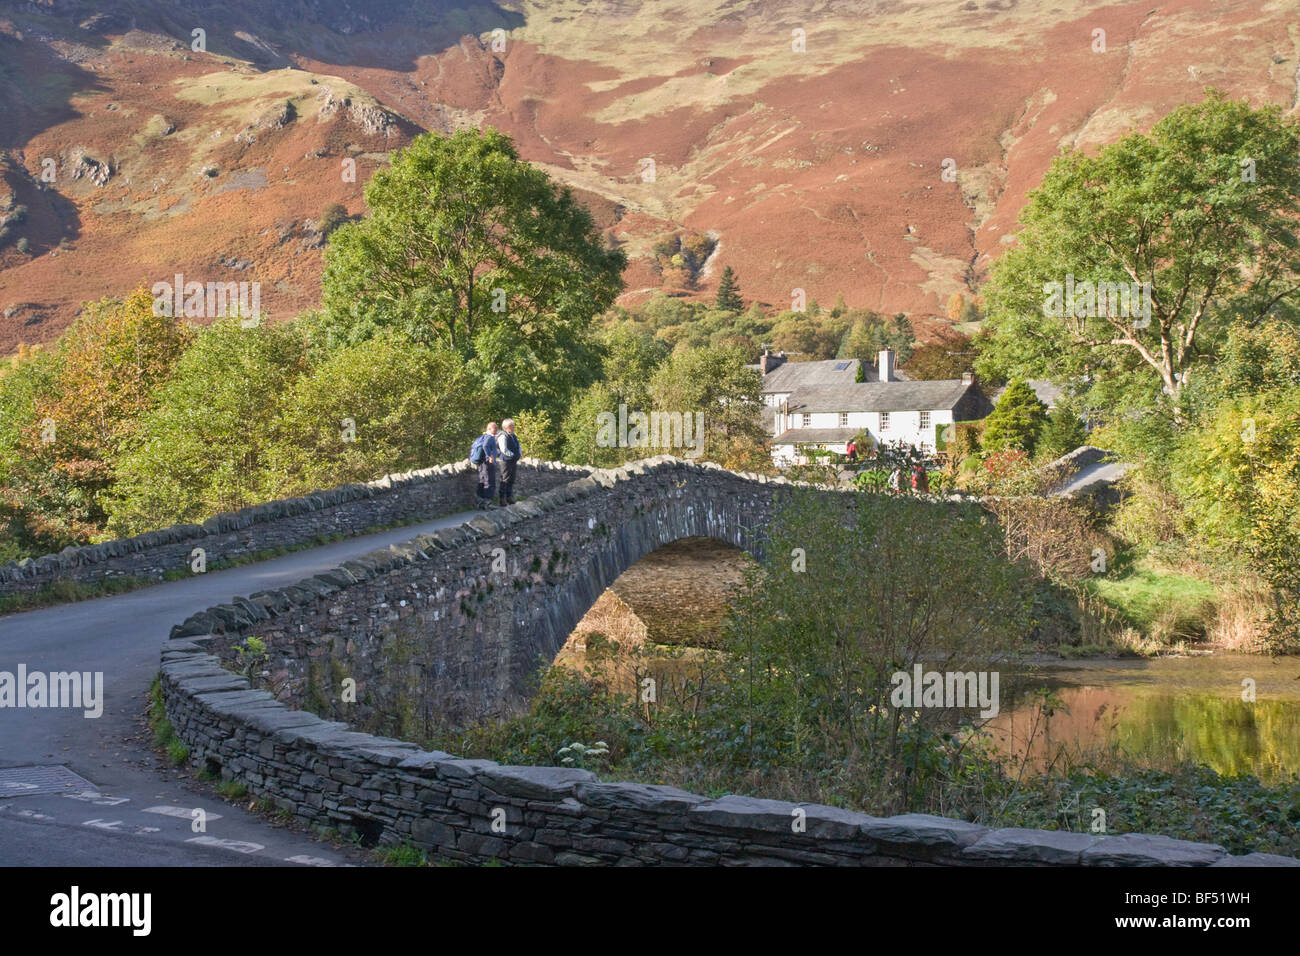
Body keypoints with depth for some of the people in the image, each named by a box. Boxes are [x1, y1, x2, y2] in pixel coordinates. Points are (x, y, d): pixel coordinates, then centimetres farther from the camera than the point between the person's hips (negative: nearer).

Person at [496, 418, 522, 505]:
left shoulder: (513, 436, 16)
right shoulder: (503, 437, -13)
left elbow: (518, 446, 21)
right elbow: (504, 450, -21)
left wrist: (520, 452, 2)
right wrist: (512, 455, -17)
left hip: (513, 461, 9)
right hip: (506, 461, -9)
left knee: (511, 480, 13)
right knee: (505, 479, -8)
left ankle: (509, 497, 22)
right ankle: (502, 498, -5)